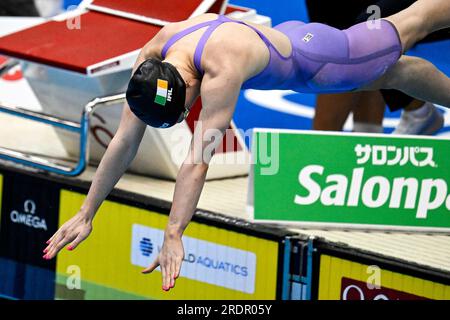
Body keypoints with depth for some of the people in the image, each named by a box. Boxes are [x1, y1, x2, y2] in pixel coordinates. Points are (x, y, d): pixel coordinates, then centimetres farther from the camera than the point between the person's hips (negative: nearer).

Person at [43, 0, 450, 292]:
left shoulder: (221, 71, -49)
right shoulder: (150, 59, -29)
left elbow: (199, 160, -53)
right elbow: (125, 141, -24)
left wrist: (173, 237, -57)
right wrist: (86, 214, -26)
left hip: (310, 57, -6)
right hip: (280, 39, 6)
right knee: (395, 74, 30)